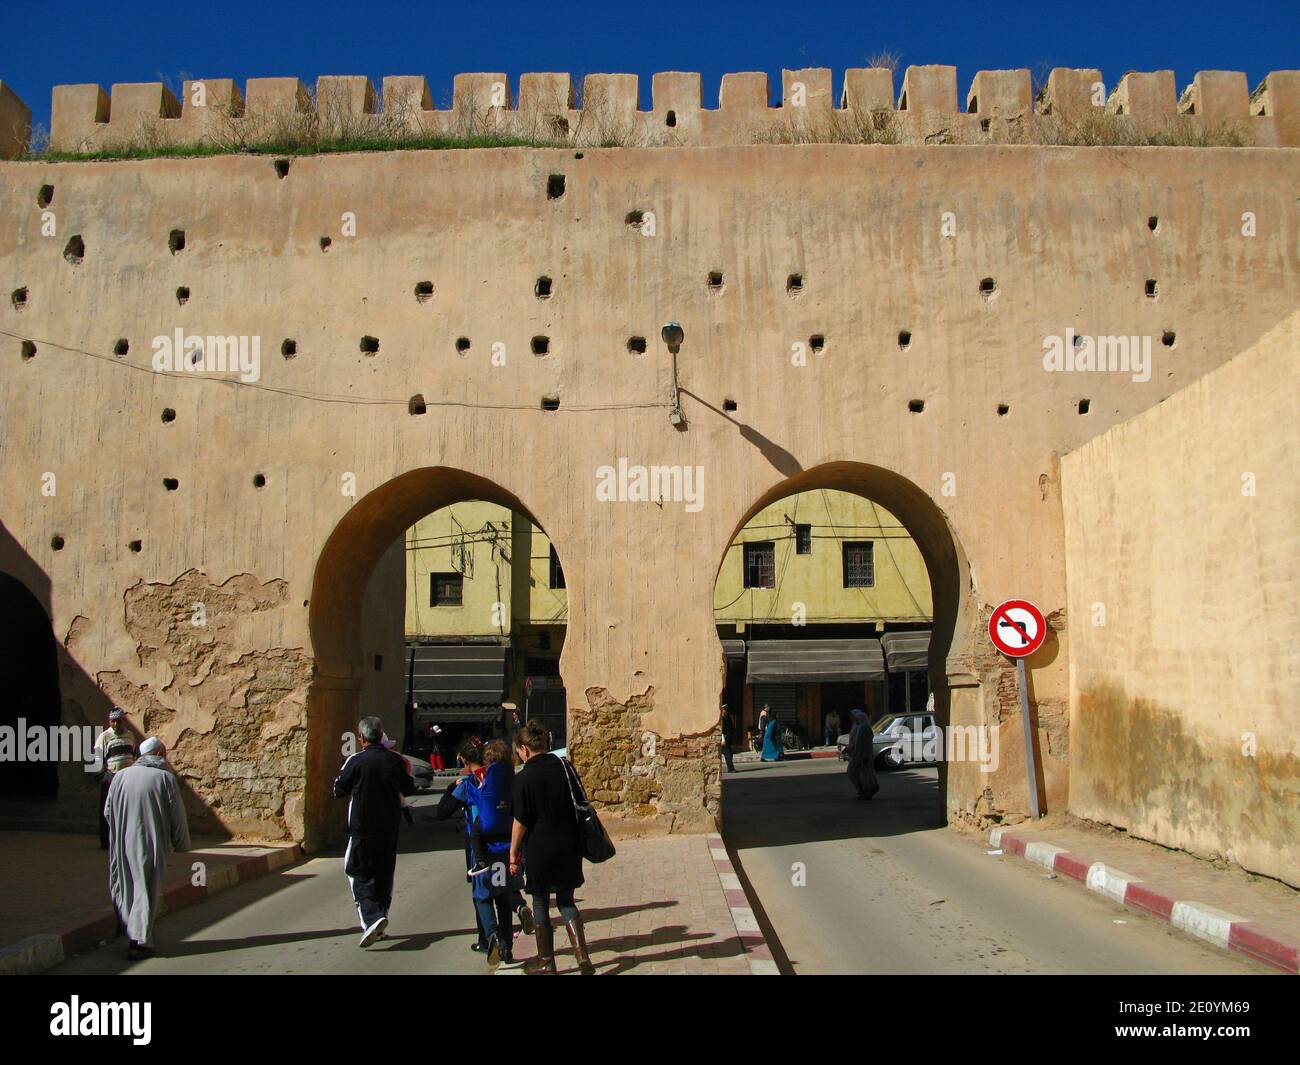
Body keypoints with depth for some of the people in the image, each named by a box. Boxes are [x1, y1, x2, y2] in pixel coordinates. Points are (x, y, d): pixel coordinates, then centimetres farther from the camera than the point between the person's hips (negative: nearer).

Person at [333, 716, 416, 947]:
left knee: (360, 874, 0)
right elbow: (409, 789, 9)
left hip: (362, 827, -4)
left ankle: (372, 917, -20)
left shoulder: (355, 761, -12)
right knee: (384, 874, 15)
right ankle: (378, 922, 21)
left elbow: (339, 791, -3)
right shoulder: (395, 760, 0)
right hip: (390, 826, 4)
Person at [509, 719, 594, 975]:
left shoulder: (524, 778, -14)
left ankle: (546, 961, 23)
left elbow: (520, 821, -12)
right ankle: (582, 955, 3)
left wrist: (513, 853, -1)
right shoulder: (565, 767, 0)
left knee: (541, 903, 13)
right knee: (566, 900, 16)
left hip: (539, 849, -4)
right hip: (569, 846, 5)